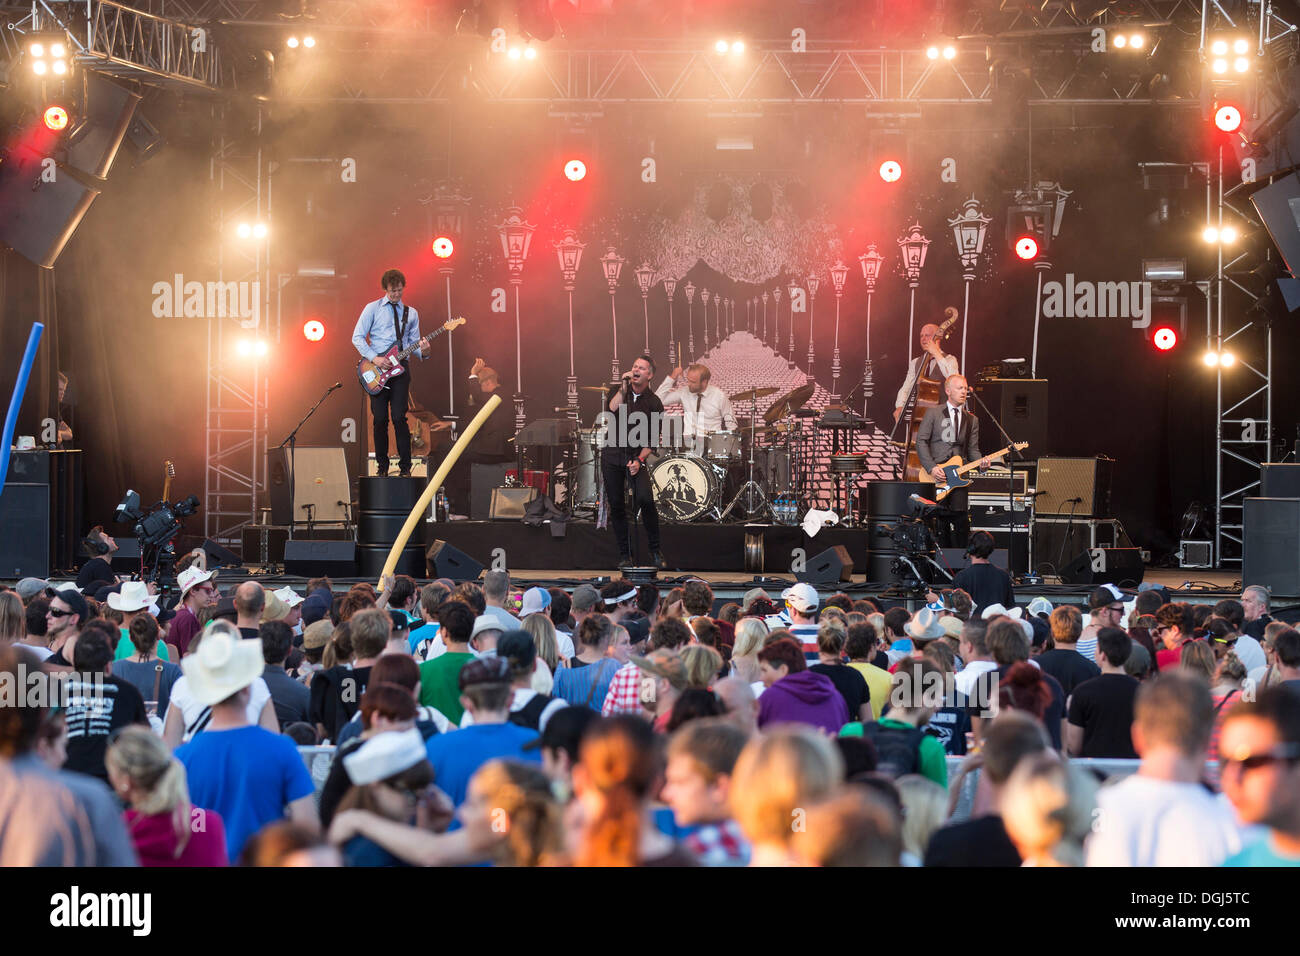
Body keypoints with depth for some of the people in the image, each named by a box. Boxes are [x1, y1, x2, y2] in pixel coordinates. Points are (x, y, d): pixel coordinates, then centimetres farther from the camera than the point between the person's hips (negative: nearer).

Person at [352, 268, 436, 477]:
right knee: (380, 419, -1)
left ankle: (405, 467, -4)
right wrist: (374, 358, -11)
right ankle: (382, 466, 9)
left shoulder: (411, 313, 15)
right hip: (377, 369, -1)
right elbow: (357, 337, 2)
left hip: (400, 368, 1)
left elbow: (413, 342, 15)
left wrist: (422, 351, -9)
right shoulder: (373, 308, 5)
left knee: (399, 418, -8)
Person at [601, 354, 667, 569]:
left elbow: (651, 439, 0)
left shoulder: (654, 403, 0)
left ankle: (655, 551, -8)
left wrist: (639, 460, -13)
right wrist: (623, 388, -16)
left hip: (636, 456, -2)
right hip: (612, 455, 2)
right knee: (616, 505, 1)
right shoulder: (616, 391, 5)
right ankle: (624, 555, 13)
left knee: (645, 499, -21)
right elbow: (610, 413, -16)